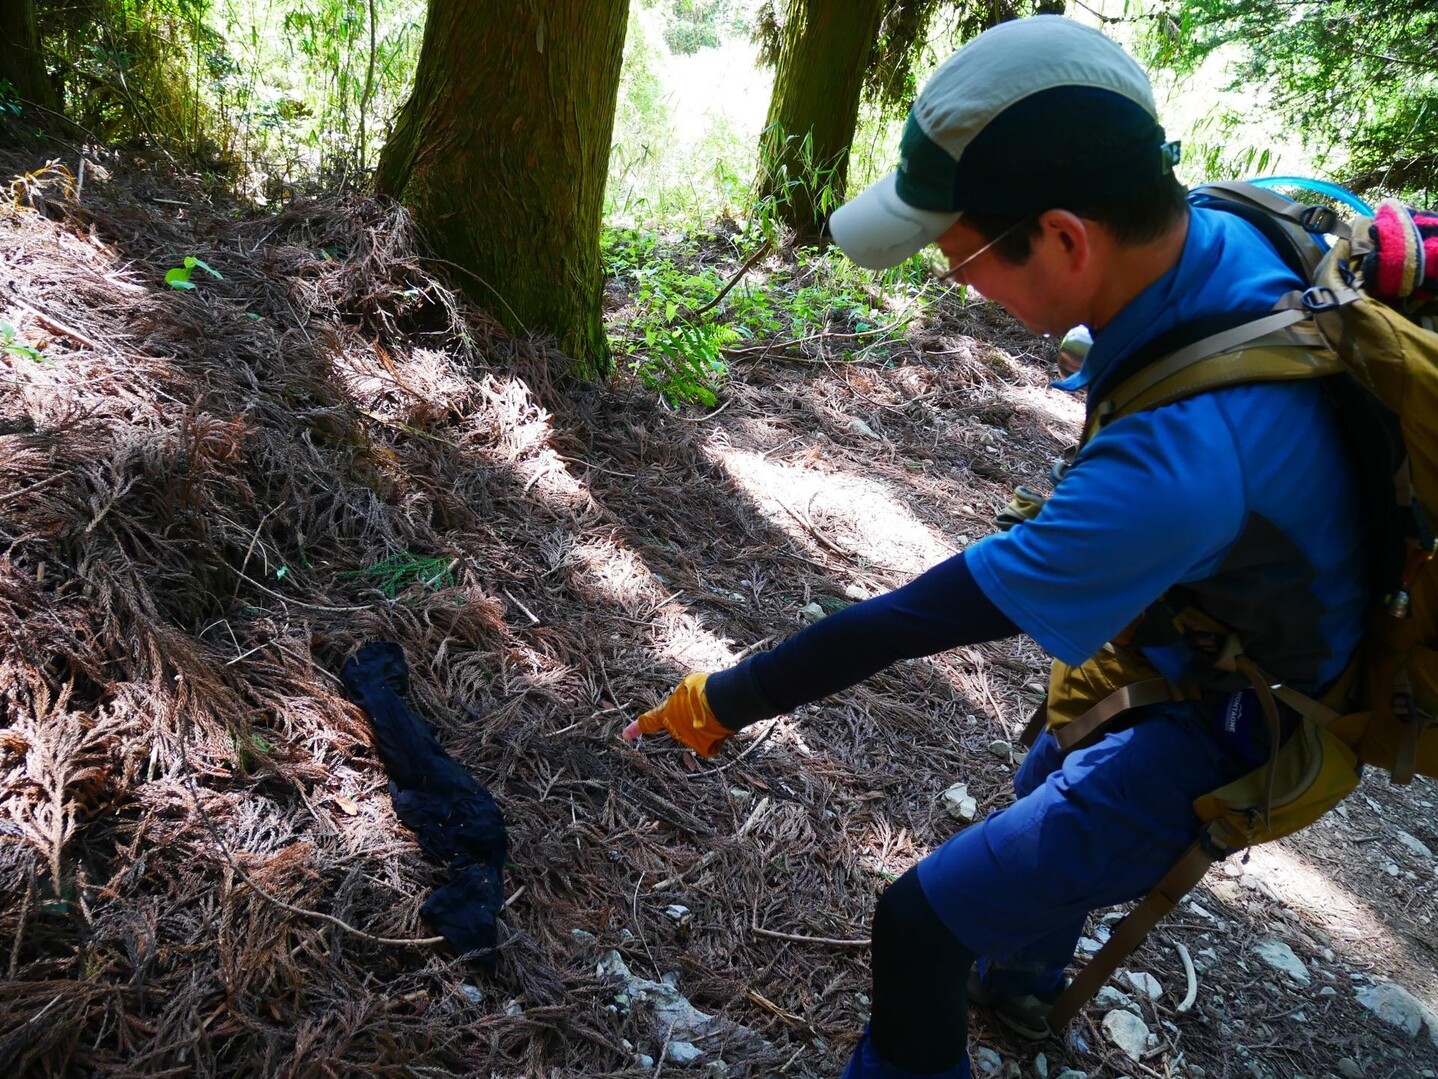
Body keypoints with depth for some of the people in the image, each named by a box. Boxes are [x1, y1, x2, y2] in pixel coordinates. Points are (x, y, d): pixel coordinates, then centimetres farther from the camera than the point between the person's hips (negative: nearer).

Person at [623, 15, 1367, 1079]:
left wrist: (729, 699, -21)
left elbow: (923, 616, -35)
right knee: (1046, 791, 33)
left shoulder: (1182, 456, -43)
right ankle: (1021, 985, 62)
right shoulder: (1250, 223, -17)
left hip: (1217, 739, -9)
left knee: (920, 921, -8)